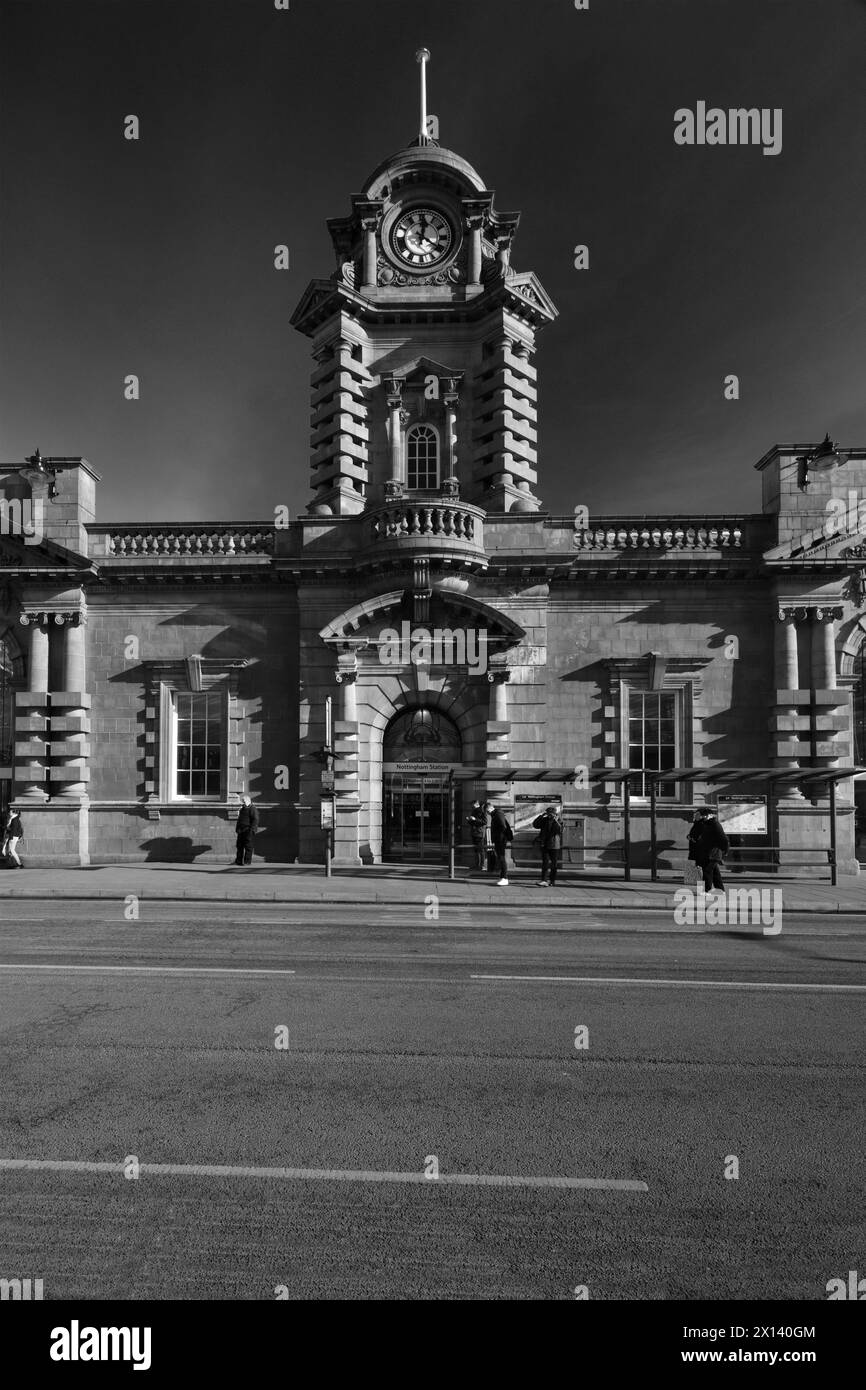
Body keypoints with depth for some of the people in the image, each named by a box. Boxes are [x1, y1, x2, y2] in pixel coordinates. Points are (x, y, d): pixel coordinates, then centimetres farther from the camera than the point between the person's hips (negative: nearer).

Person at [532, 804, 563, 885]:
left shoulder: (558, 821, -2)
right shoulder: (545, 820, 7)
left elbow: (560, 830, -19)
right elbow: (535, 825, 2)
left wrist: (555, 820, -22)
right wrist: (541, 816, -4)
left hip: (553, 845, -2)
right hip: (544, 845, 2)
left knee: (553, 863, 6)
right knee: (545, 862, -5)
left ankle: (552, 881, 15)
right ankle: (544, 880, -8)